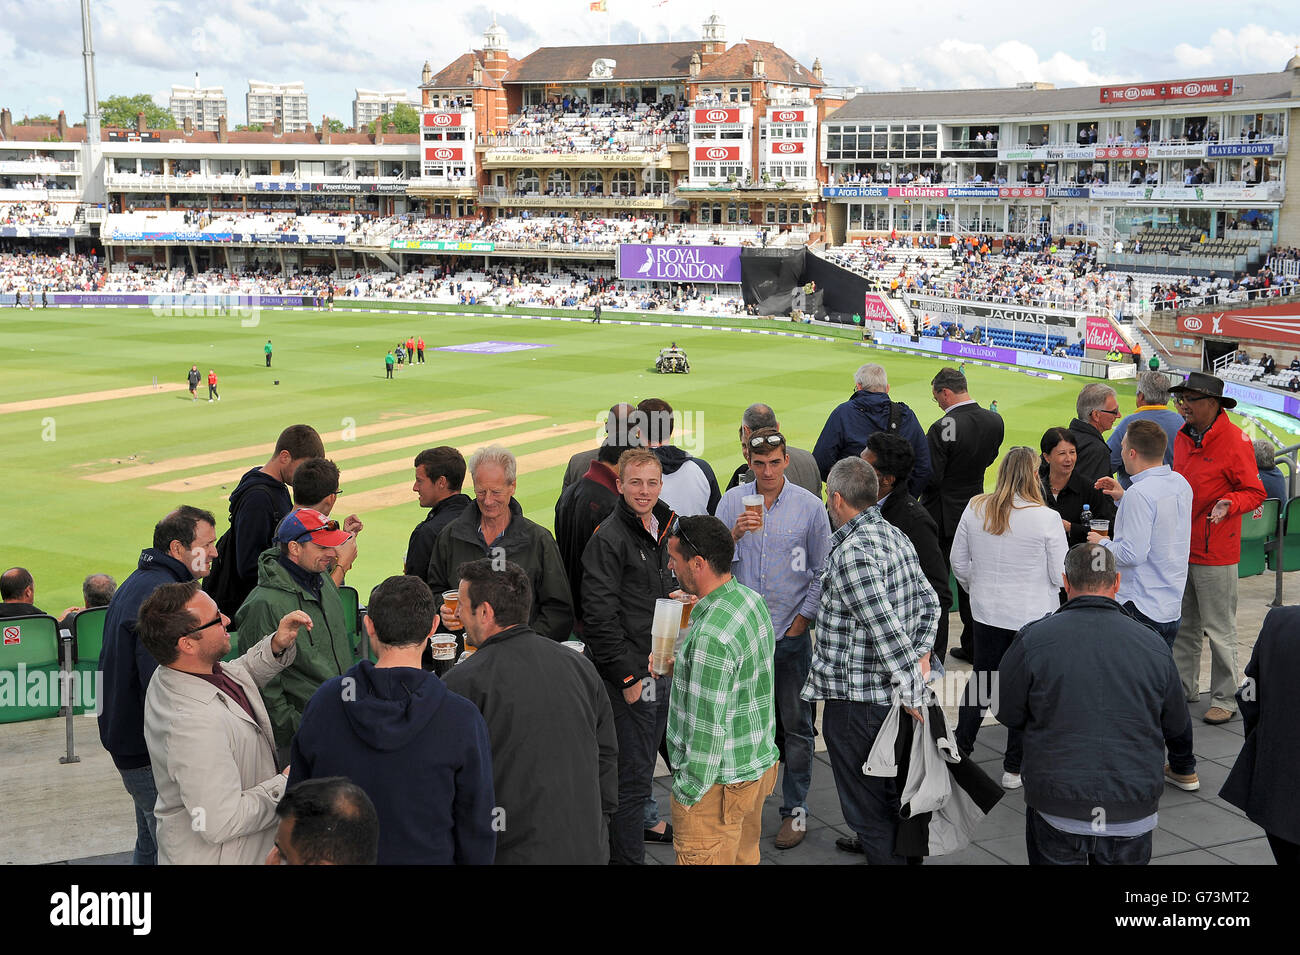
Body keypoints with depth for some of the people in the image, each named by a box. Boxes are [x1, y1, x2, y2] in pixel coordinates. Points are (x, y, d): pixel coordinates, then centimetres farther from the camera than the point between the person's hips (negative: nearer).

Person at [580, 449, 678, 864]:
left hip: (660, 670, 8)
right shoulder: (607, 539, -14)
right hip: (629, 676, -8)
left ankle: (642, 819, 34)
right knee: (633, 773, -2)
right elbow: (600, 616, -18)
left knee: (643, 764, 19)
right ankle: (627, 854, 8)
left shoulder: (662, 530, 12)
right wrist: (628, 676, -17)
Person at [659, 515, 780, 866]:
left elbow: (709, 726, -25)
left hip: (720, 781, -9)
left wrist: (688, 792, -15)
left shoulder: (711, 636, -28)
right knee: (743, 857, 22)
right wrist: (676, 668, 10)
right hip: (760, 764, 9)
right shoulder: (753, 601, 2)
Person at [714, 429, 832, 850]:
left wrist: (803, 617, -2)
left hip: (791, 632, -1)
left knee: (796, 724, 5)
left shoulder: (810, 506, -3)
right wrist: (734, 534, -17)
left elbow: (823, 572, 3)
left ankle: (795, 809, 17)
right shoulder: (732, 501, 1)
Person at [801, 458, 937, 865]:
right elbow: (929, 602, 14)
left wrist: (913, 692, -20)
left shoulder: (851, 553, -21)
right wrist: (921, 656, 9)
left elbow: (886, 630, -26)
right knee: (888, 791, 27)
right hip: (890, 696, 10)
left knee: (868, 808, 1)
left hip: (855, 700, -10)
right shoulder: (895, 535, 9)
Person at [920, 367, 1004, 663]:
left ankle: (934, 652, 10)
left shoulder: (942, 428, -24)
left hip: (943, 516, -6)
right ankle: (973, 647, 25)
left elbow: (931, 478, -21)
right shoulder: (995, 421, -3)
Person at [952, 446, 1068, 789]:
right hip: (1033, 616, -4)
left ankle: (959, 752, 25)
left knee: (981, 680, 19)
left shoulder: (974, 509, -4)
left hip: (987, 614, 4)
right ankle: (1014, 768, 17)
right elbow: (1061, 576, -11)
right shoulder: (1046, 518, -17)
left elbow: (958, 562, 5)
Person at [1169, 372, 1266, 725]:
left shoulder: (1235, 441, -13)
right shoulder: (1183, 436, 10)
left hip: (1215, 552, -7)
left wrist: (1229, 504, -28)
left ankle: (1225, 699, 11)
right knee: (1183, 626, 15)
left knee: (1220, 629, 1)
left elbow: (1254, 492, -11)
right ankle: (1184, 688, 27)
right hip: (1179, 547, 7)